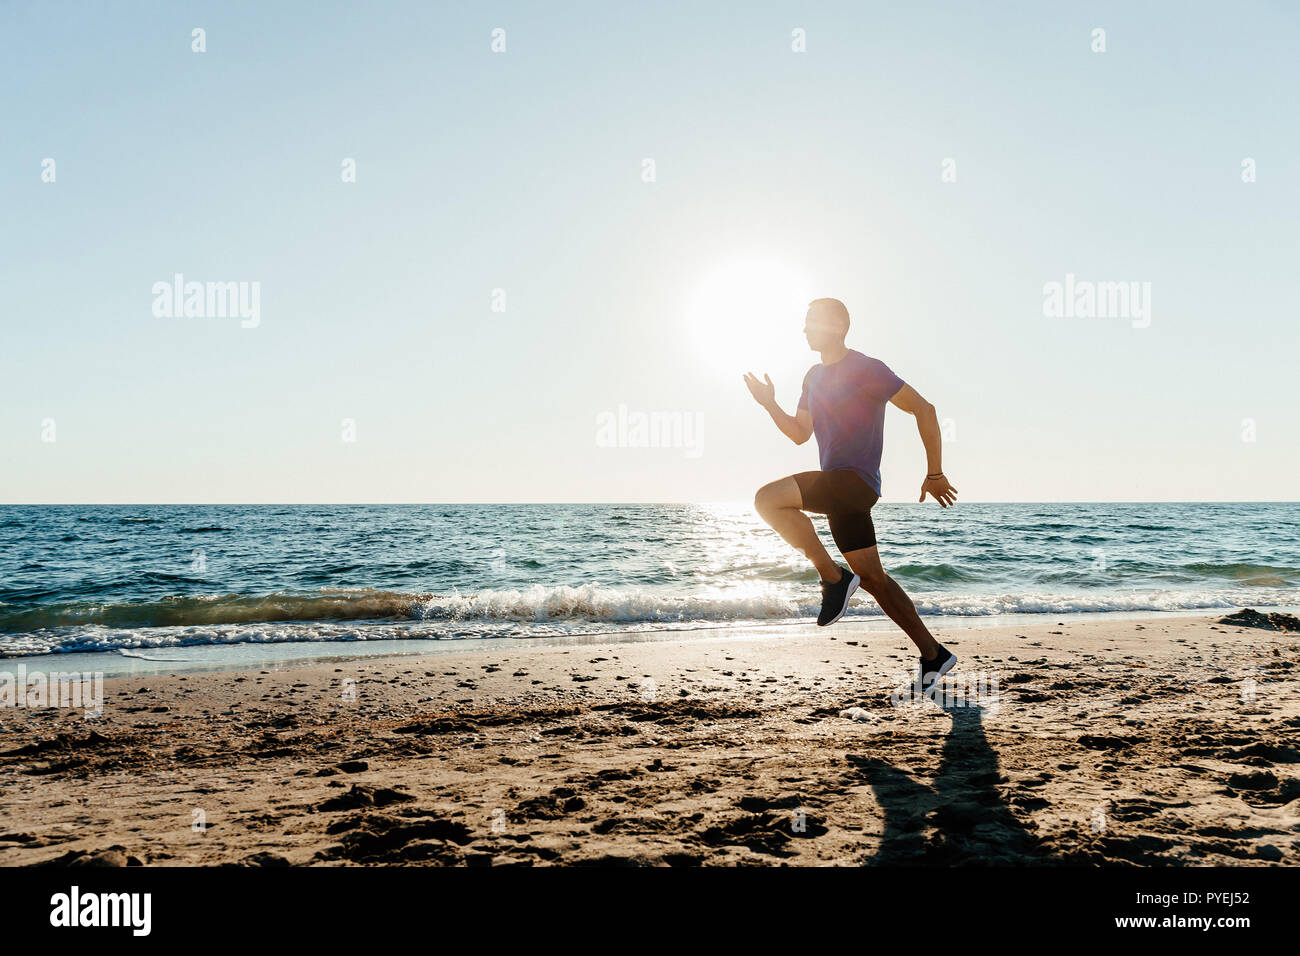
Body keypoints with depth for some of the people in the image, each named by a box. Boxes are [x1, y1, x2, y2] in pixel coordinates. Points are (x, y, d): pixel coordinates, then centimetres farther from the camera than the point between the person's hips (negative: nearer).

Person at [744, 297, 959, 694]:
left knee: (768, 499, -23)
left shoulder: (867, 369, -9)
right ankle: (934, 655, 19)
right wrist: (771, 405, 4)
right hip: (837, 488, 9)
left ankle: (833, 577, -12)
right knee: (873, 579, 10)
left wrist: (934, 474, -8)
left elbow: (924, 410, -9)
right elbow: (800, 434, 20)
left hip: (857, 481, -9)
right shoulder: (813, 377, 16)